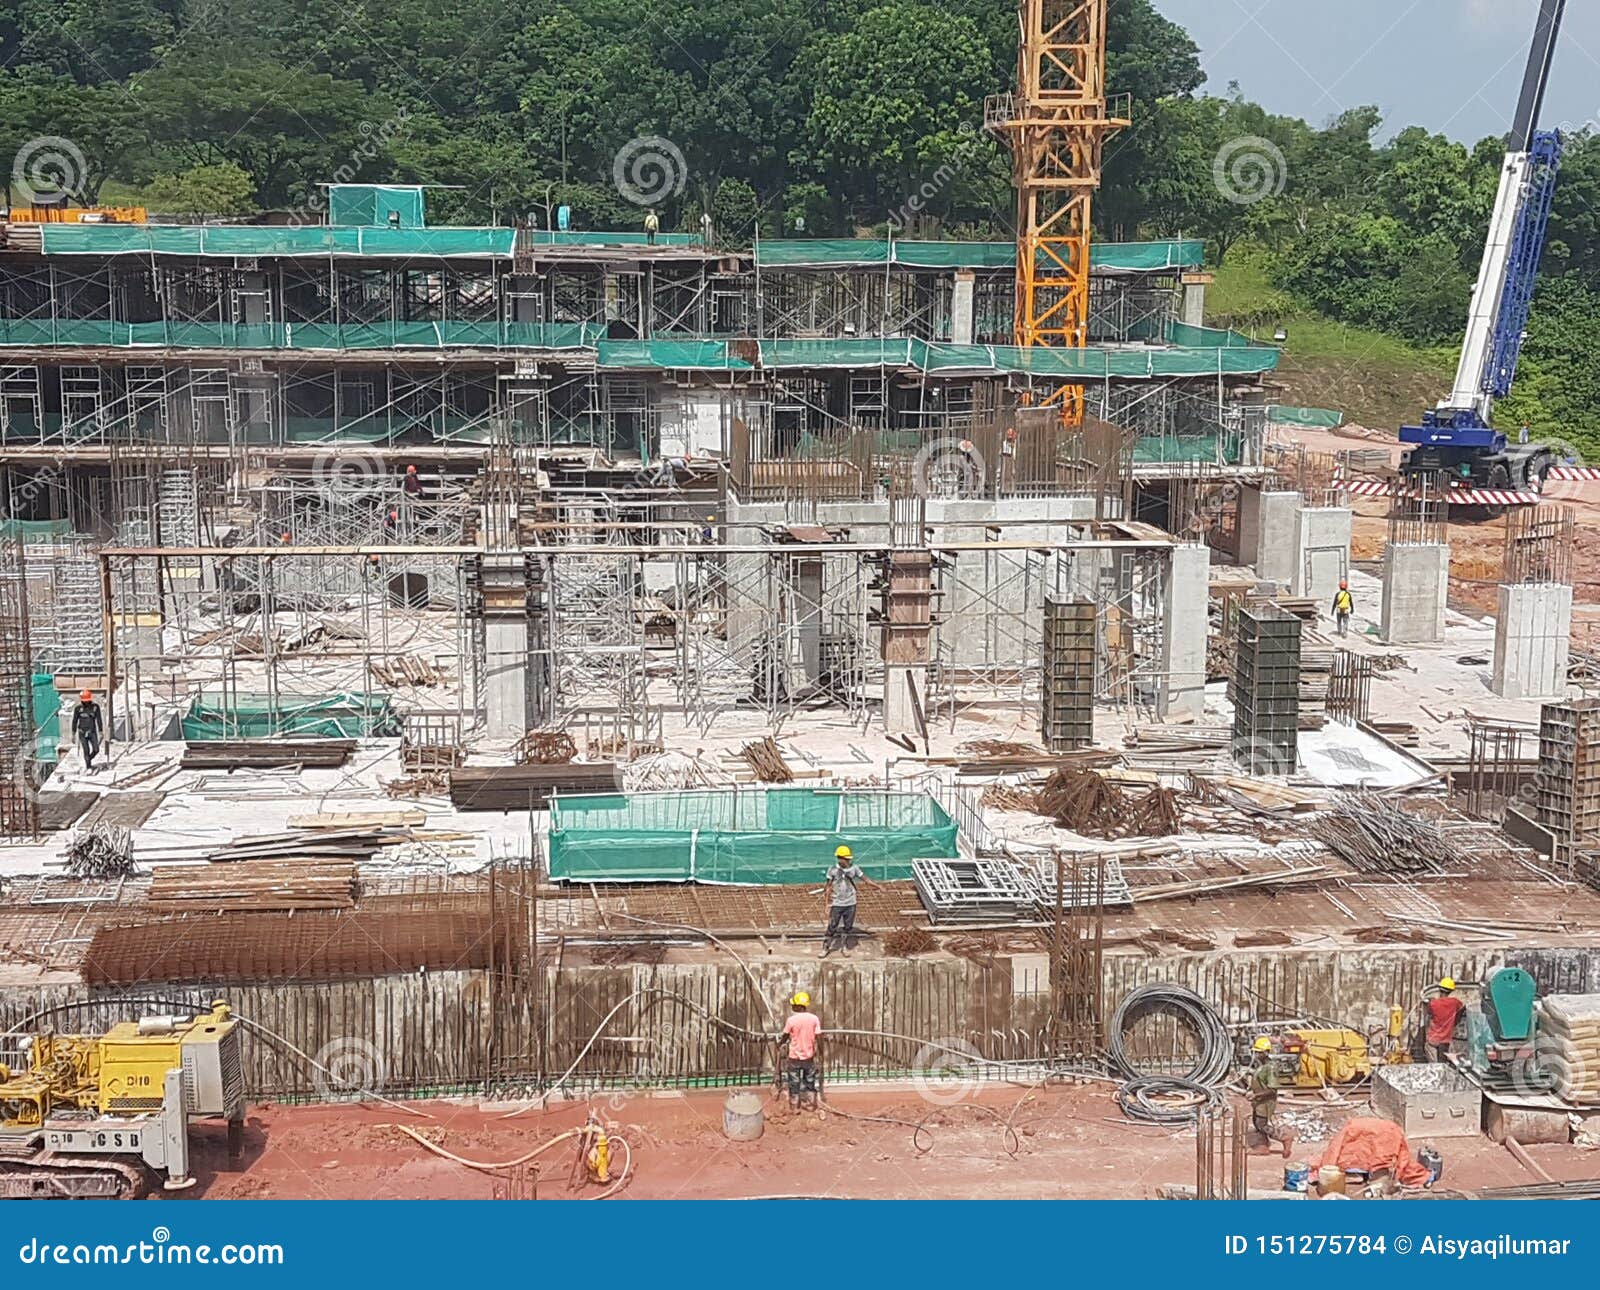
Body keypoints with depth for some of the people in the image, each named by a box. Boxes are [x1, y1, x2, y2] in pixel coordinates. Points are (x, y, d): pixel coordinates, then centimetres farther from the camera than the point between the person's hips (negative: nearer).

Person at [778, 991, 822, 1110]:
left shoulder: (791, 1020, -15)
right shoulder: (814, 1018, -9)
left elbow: (785, 1036, -1)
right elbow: (817, 1038, -8)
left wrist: (779, 1041, 21)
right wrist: (816, 1053, 2)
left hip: (795, 1057, -2)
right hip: (809, 1056, 2)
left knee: (794, 1083, 11)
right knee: (810, 1081, 17)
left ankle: (795, 1106, 18)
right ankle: (812, 1104, 22)